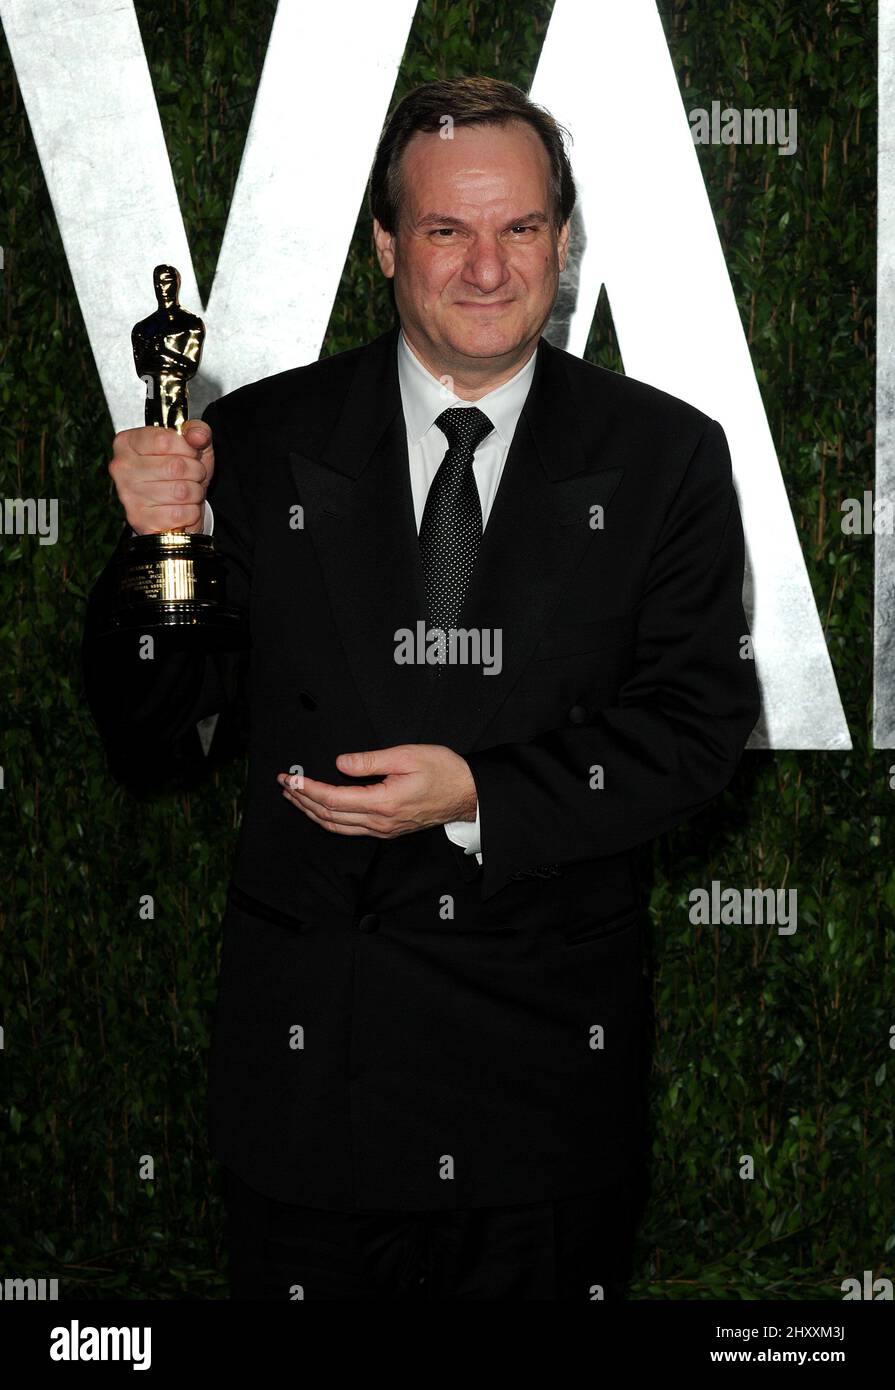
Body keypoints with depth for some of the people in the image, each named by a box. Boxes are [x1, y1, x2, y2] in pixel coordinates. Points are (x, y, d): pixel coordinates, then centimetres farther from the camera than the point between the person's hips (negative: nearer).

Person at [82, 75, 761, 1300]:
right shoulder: (264, 442, 0)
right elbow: (149, 737, 1)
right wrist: (162, 544, -17)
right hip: (312, 1059, 0)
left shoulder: (664, 455, 0)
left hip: (554, 1062, 0)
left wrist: (483, 796, -18)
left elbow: (702, 722, -5)